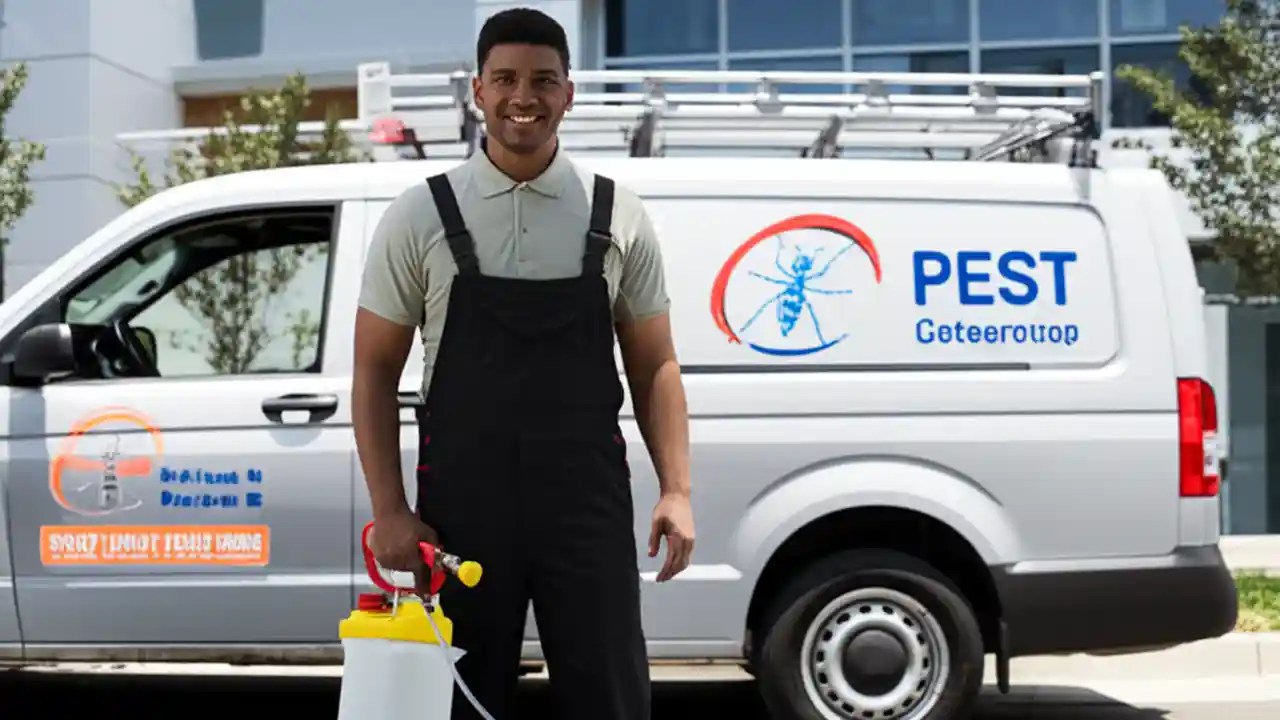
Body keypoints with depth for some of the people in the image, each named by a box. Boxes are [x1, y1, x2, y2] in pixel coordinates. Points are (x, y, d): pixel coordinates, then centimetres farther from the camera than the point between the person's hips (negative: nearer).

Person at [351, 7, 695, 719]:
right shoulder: (420, 216, 1)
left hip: (589, 506, 0)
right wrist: (389, 510, -4)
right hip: (463, 507, 0)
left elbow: (654, 366, 8)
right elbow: (375, 372, 3)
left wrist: (676, 490, -2)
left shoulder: (619, 216, 4)